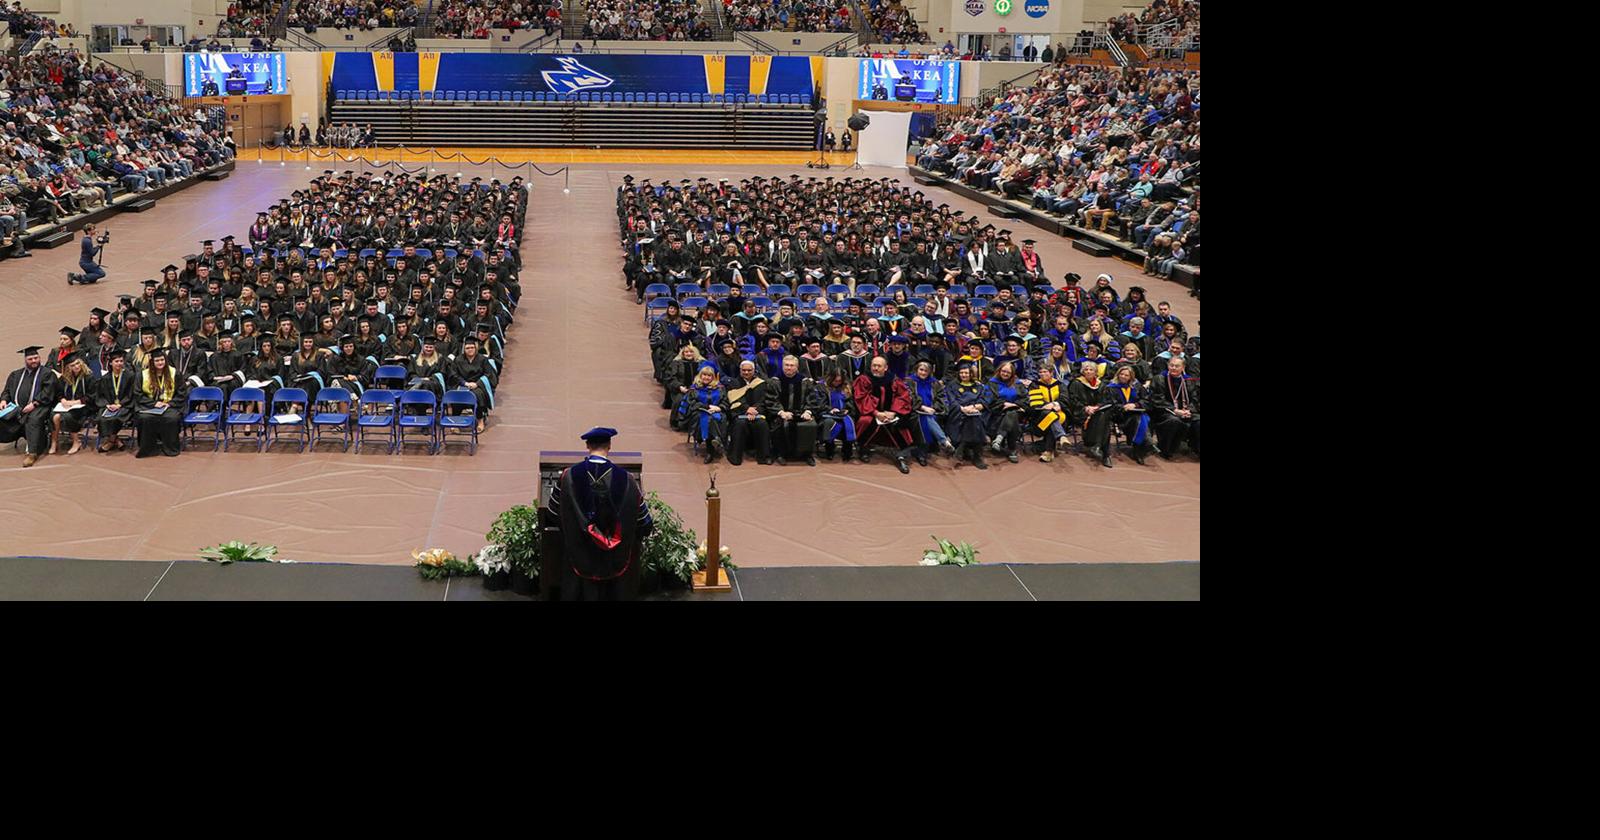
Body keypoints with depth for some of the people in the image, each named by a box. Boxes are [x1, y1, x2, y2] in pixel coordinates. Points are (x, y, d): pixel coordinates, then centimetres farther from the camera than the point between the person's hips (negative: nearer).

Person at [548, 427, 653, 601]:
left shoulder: (569, 476, -18)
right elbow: (644, 522, -11)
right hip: (615, 559, -1)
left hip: (579, 553, 1)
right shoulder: (625, 479, -19)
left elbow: (554, 512, -3)